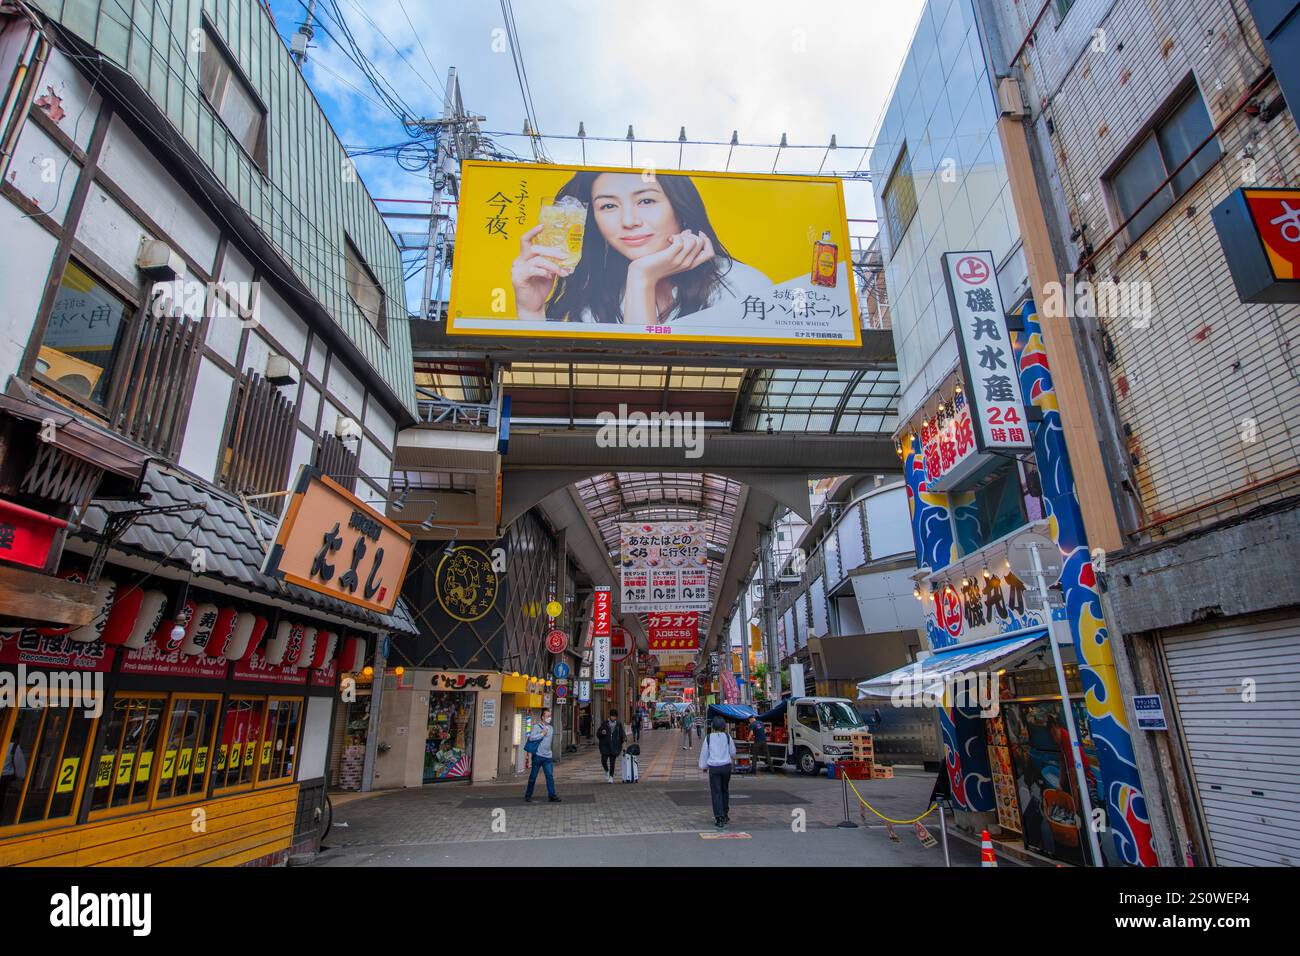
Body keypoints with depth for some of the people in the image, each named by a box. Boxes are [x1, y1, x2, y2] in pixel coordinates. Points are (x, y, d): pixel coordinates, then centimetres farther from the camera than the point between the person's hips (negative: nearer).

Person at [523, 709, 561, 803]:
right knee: (533, 776, 5)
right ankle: (528, 795, 18)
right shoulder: (536, 726, -6)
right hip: (538, 755, -5)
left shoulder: (551, 728, 14)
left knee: (550, 776, -2)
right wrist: (542, 734, -14)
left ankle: (552, 795, 0)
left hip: (548, 756, 5)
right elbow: (531, 738, -19)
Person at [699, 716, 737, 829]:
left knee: (716, 792, 1)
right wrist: (733, 759, 33)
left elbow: (704, 752, 3)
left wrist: (703, 766, 16)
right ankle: (725, 816, 27)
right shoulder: (727, 737, -2)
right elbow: (733, 752, 10)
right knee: (725, 790, 18)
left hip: (713, 768, -2)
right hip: (726, 766, 2)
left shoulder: (708, 738, -4)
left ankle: (719, 819, -4)